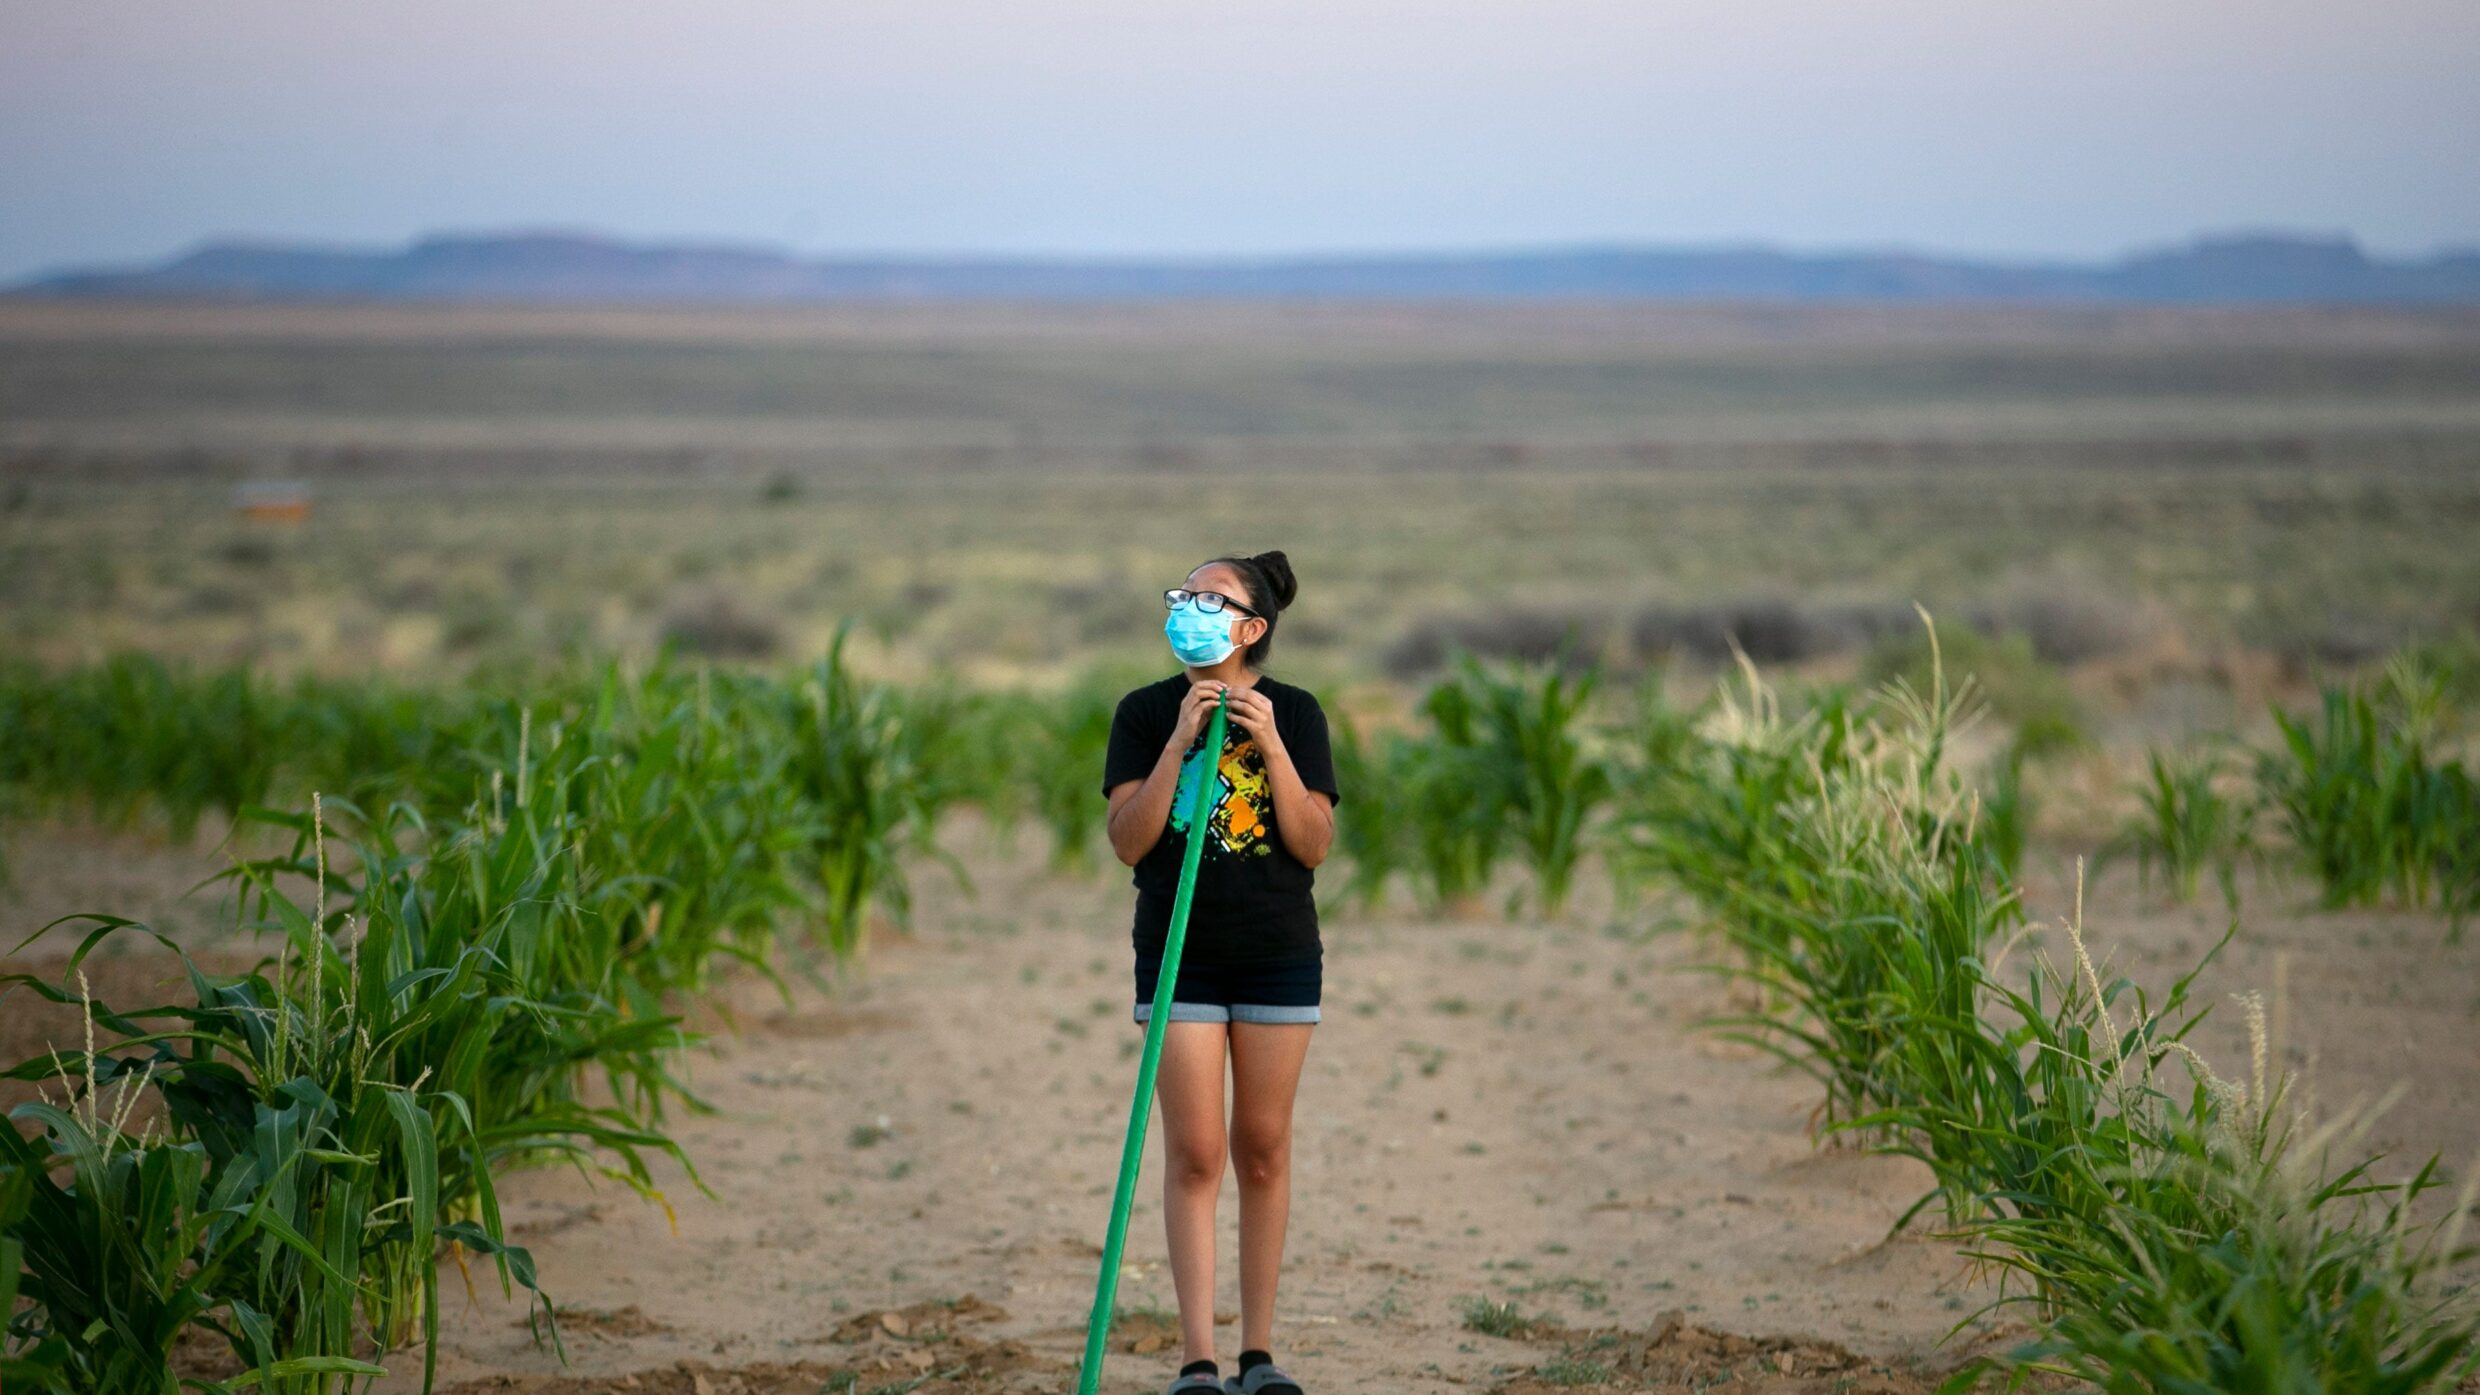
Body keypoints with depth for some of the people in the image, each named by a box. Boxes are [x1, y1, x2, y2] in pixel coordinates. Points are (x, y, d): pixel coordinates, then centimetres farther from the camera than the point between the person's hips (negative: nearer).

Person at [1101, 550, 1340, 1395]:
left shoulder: (1295, 713, 0)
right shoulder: (1147, 713, -1)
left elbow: (1315, 846, -6)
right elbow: (1129, 842, -9)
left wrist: (1271, 745, -17)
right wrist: (1181, 741, -17)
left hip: (1279, 954, 1)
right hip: (1180, 955, -1)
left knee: (1264, 1149, 5)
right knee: (1195, 1153, -5)